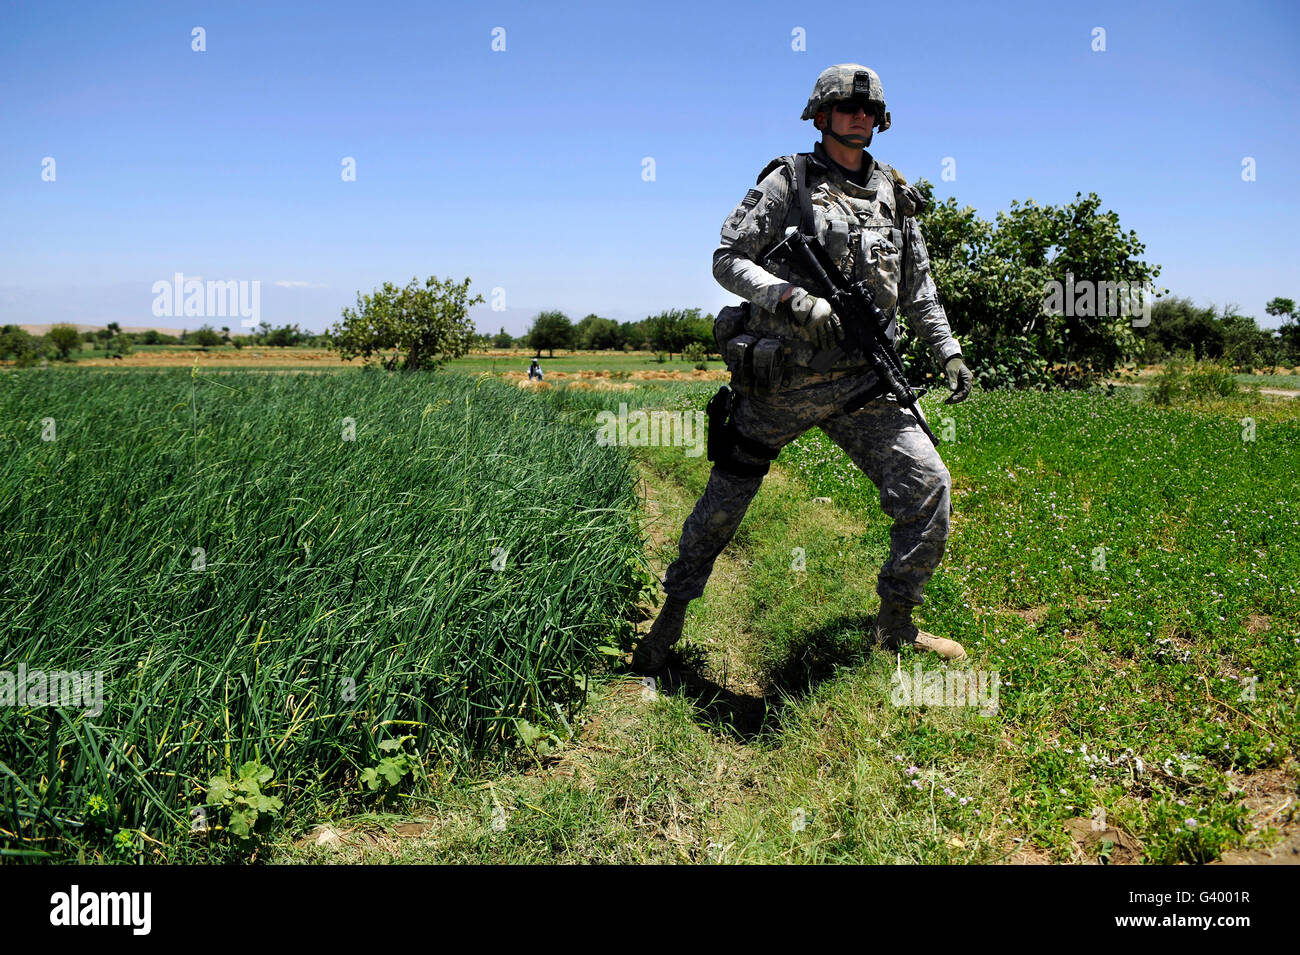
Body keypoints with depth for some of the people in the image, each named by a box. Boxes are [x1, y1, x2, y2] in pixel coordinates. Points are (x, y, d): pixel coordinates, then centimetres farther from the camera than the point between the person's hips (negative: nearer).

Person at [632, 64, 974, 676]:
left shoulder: (894, 195, 13)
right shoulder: (789, 182, -1)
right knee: (723, 504, 6)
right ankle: (671, 616, 26)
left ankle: (896, 624, 8)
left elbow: (917, 284, 21)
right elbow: (727, 260, -6)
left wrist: (947, 350, 11)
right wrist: (791, 299, -21)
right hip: (781, 379, -3)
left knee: (928, 485, -9)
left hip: (860, 382, 4)